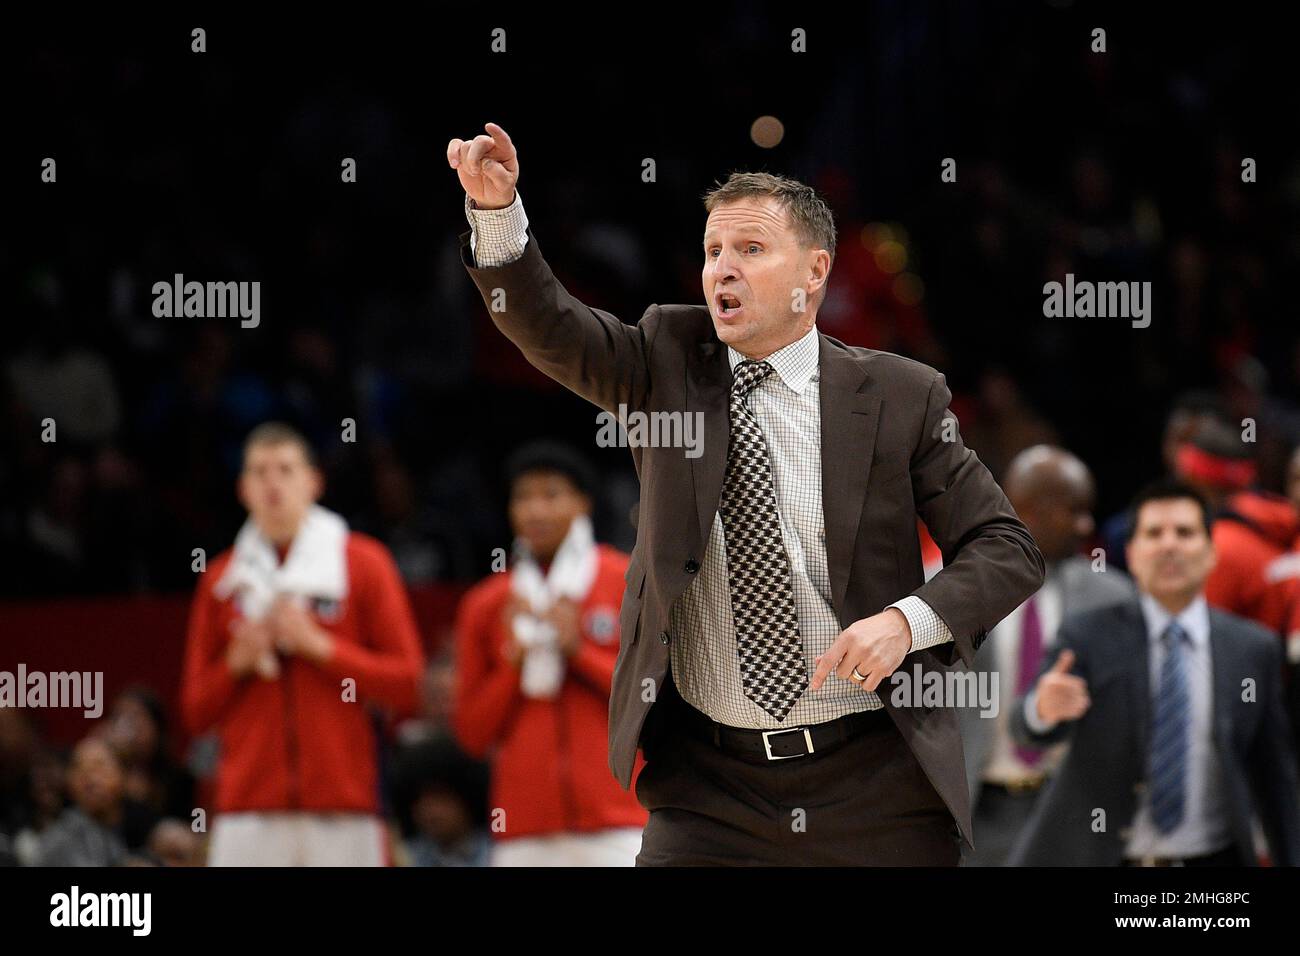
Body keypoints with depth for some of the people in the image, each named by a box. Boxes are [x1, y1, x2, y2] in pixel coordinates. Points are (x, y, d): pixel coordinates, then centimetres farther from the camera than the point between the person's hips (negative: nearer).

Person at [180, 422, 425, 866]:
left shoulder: (363, 563, 6)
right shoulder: (221, 578, 13)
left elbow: (406, 684, 0)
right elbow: (196, 711, 15)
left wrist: (319, 646, -8)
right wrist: (238, 663, -4)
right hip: (249, 806, 2)